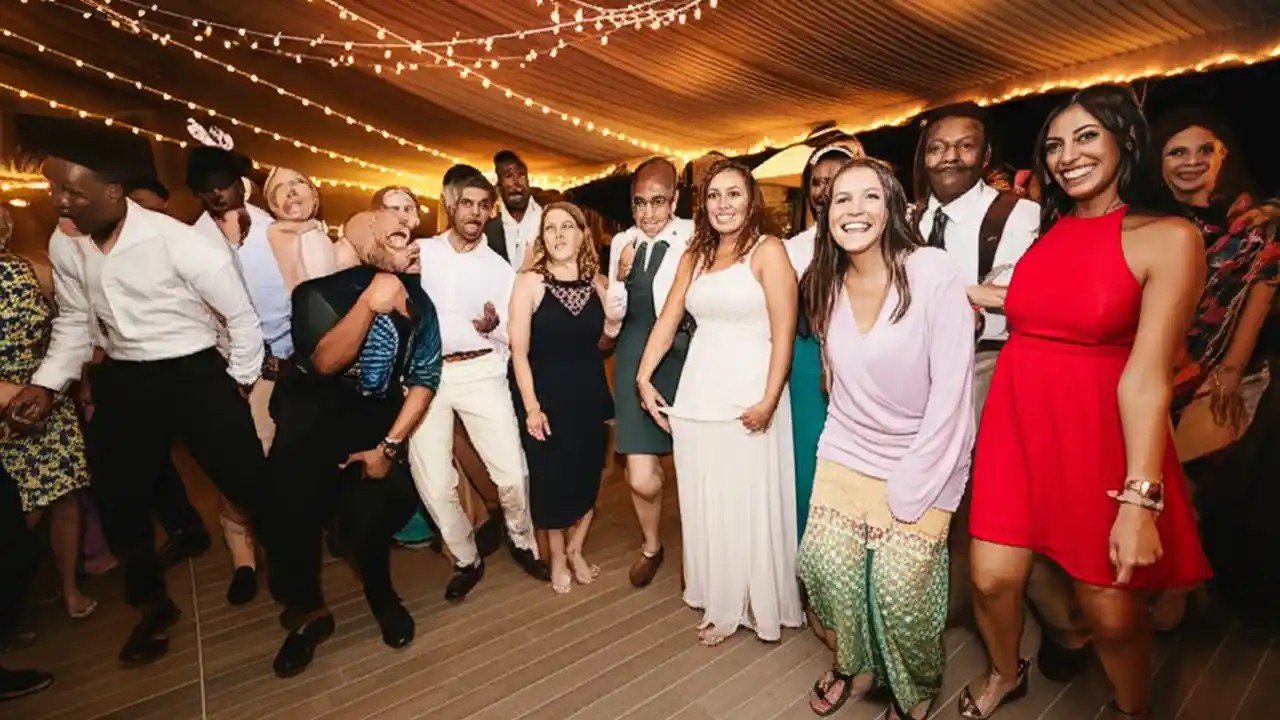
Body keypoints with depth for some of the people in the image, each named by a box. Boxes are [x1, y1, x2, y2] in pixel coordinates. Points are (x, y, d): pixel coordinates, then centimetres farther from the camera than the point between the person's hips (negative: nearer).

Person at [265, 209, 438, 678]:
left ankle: (381, 595, 27)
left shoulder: (418, 302, -5)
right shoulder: (324, 293, -15)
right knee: (295, 517, -4)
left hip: (376, 421, 2)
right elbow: (325, 362, -28)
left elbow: (425, 378, -6)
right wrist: (370, 303, -38)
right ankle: (308, 613, 26)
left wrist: (389, 445, -12)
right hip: (312, 421, -1)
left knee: (370, 512, -7)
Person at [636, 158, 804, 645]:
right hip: (698, 395, 6)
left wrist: (769, 401, -18)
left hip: (748, 397, -5)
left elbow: (784, 332, -11)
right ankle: (722, 604, 33)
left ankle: (761, 605, 29)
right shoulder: (695, 254, 12)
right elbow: (668, 319, 11)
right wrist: (643, 377, 4)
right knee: (705, 504, 13)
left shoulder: (768, 250, -4)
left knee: (752, 503, 6)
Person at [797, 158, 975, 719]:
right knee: (825, 564, -4)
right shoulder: (826, 285, 1)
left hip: (922, 462, -4)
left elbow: (950, 393, -17)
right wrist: (841, 439, 3)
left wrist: (905, 494, -14)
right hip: (847, 455, 4)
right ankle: (854, 666, 28)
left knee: (899, 585, -8)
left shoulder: (933, 273, -15)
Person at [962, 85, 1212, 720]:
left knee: (1112, 609, 9)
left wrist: (1140, 498, -20)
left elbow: (1147, 375, -16)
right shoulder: (1043, 230, 8)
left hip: (1098, 435, -3)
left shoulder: (1168, 238, -8)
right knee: (992, 580, 6)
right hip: (1016, 422, 4)